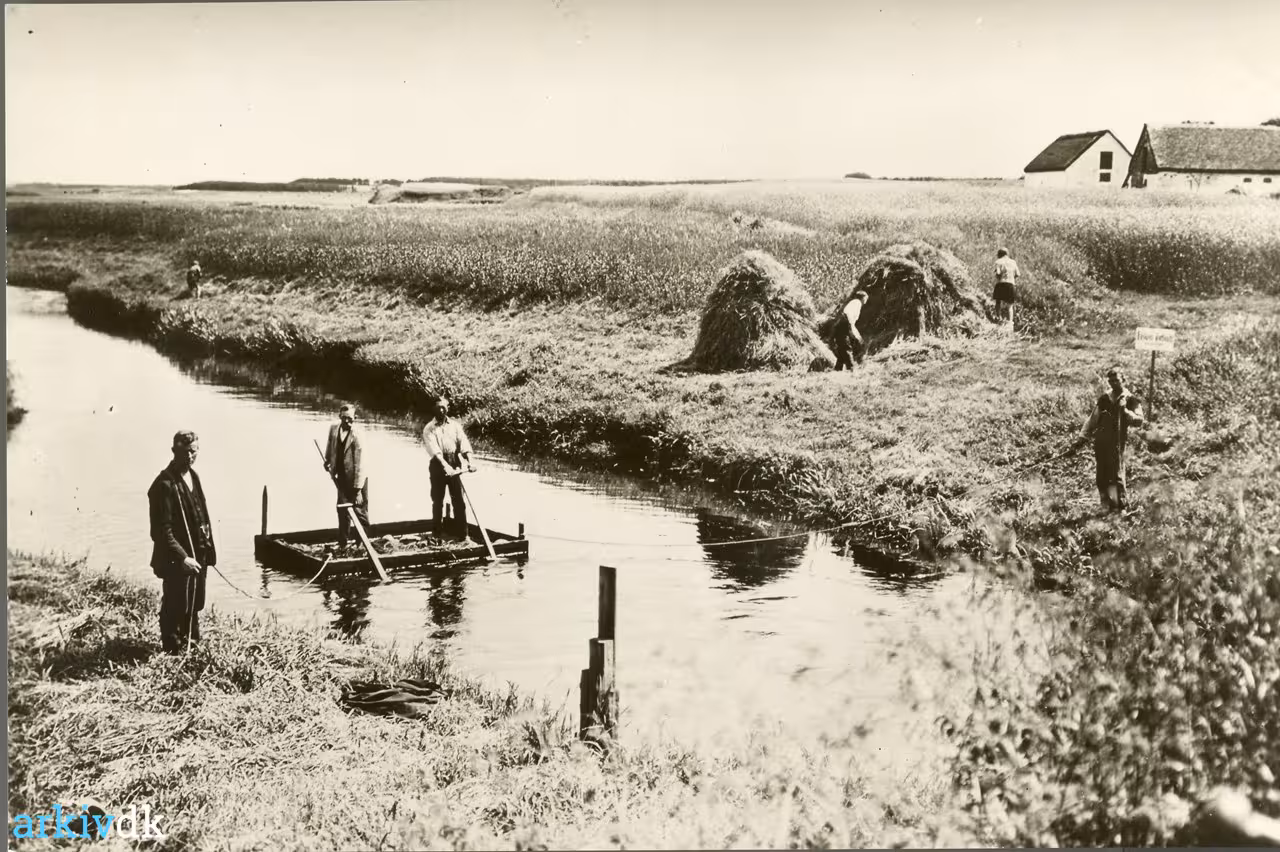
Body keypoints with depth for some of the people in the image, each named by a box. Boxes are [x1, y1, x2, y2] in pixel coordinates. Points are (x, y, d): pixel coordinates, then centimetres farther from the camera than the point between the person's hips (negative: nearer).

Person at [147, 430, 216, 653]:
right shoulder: (165, 485, -18)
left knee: (194, 606, 19)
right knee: (175, 609, 1)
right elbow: (162, 530, -21)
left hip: (198, 556, 9)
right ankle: (174, 653, 13)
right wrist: (182, 557, -27)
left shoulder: (193, 476, 10)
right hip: (176, 561, -9)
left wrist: (207, 554, 13)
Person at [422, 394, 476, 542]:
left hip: (454, 463, 1)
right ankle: (438, 532, 17)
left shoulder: (455, 425, 7)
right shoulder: (429, 428, -1)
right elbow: (434, 449, -15)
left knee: (458, 500, -3)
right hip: (438, 464, -1)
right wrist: (446, 466, -30)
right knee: (437, 500, 6)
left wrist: (469, 461, -22)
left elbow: (464, 443, -5)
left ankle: (462, 533, -2)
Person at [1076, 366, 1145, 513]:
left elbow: (1139, 421, -7)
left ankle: (1121, 507, -1)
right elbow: (1092, 420, 17)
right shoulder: (1104, 399, 14)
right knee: (1102, 478, 4)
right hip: (1101, 442, 4)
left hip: (1117, 443, -4)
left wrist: (1125, 410, -18)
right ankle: (1108, 507, 14)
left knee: (1117, 476, -7)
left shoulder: (1130, 400, 3)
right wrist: (1082, 437, 11)